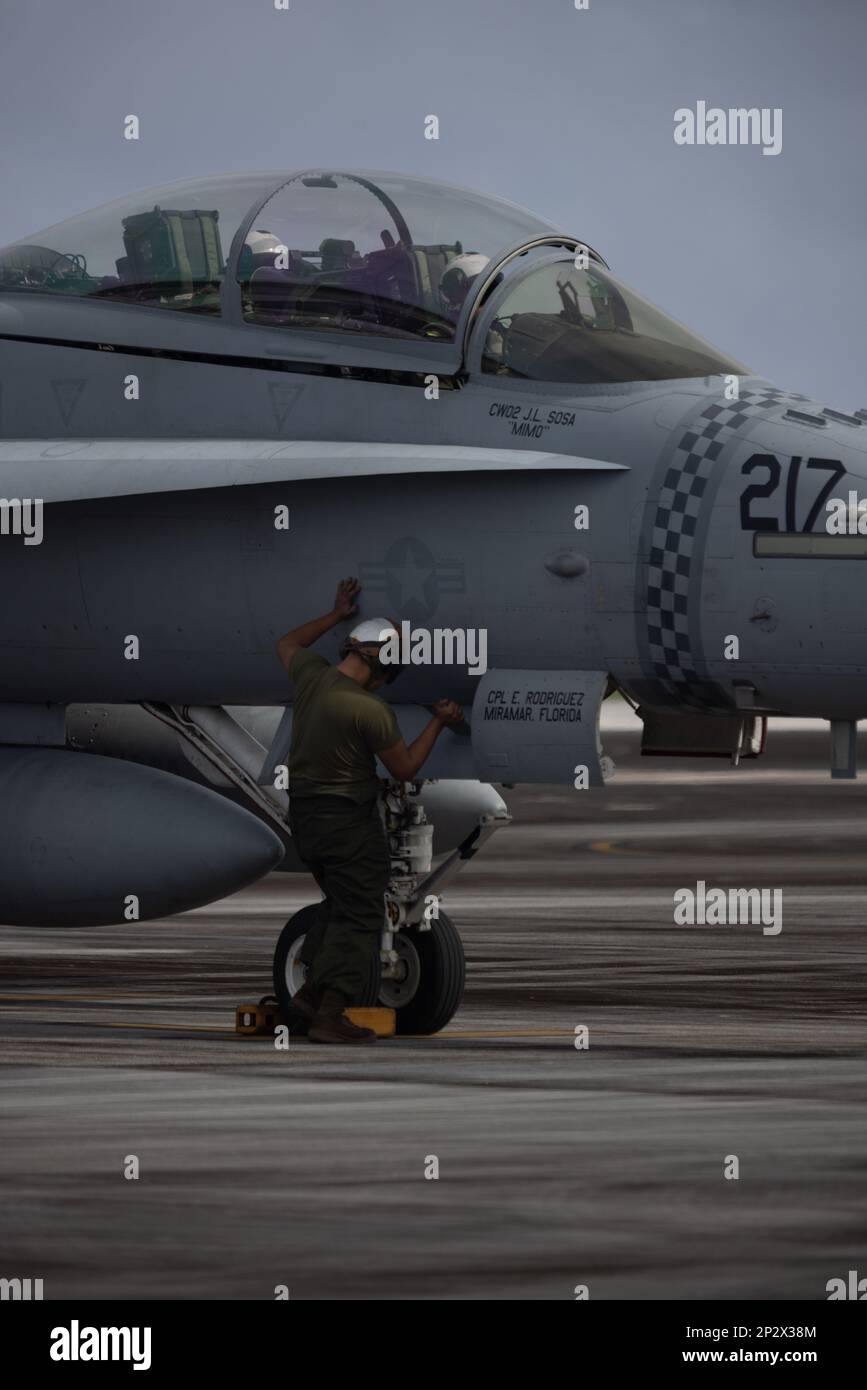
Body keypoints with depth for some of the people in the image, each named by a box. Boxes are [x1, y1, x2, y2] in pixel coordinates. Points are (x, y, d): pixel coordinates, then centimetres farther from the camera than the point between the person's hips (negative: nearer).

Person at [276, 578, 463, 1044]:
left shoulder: (311, 674, -4)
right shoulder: (371, 710, -21)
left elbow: (286, 644, 22)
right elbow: (404, 768, -8)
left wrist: (336, 615, 28)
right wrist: (439, 723, 3)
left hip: (303, 814, 8)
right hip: (349, 821, -8)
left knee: (340, 904, 22)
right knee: (359, 917, -1)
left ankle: (308, 994, 14)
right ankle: (330, 1016, -7)